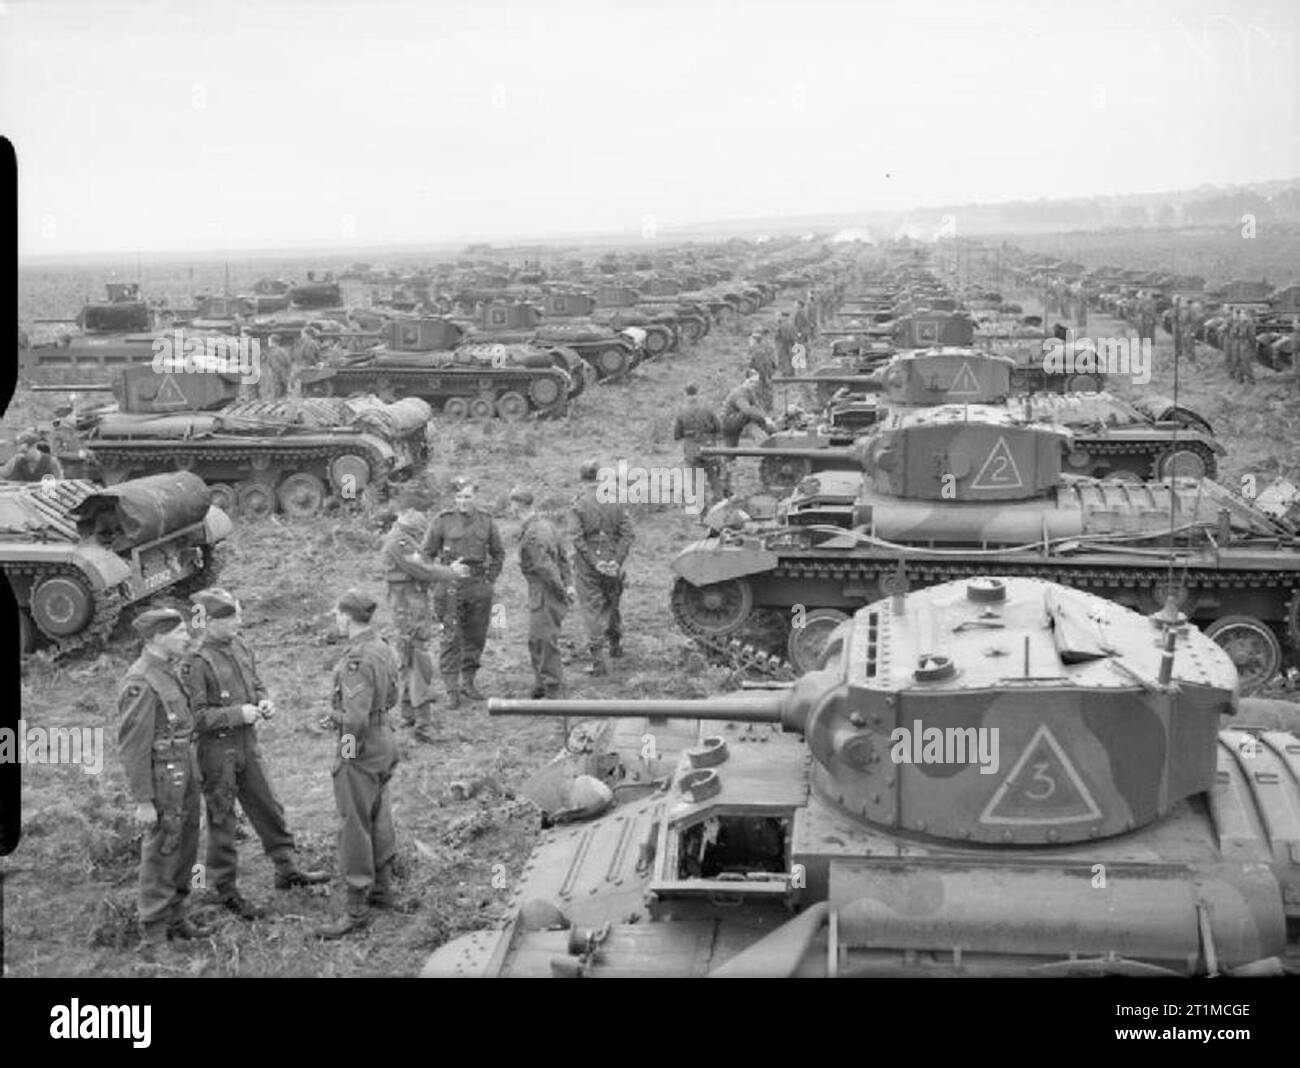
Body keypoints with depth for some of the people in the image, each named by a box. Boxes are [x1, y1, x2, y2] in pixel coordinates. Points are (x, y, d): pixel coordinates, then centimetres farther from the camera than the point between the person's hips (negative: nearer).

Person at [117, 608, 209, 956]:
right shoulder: (141, 683, -21)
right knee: (161, 853, -1)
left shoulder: (165, 671, 9)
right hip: (161, 777, -9)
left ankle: (173, 916, 31)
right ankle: (153, 935, 8)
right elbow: (132, 746, -20)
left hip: (183, 770, 9)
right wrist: (143, 801, -19)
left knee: (185, 849, 17)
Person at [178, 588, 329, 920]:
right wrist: (238, 713, -24)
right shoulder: (195, 663, -19)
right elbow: (196, 716, -20)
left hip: (247, 743, 7)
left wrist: (264, 702, -4)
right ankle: (226, 891, 17)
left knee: (269, 808, 14)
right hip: (216, 748, -7)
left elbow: (257, 684, 16)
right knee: (221, 821, 5)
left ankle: (287, 871, 28)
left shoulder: (240, 646, 3)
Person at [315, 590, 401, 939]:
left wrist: (350, 741, -14)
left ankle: (357, 911, 5)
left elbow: (356, 716, -28)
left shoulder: (357, 660, -24)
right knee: (378, 819, 21)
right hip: (384, 739, 9)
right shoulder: (384, 648, 5)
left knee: (355, 827, -1)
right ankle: (382, 890, 36)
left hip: (359, 748, -9)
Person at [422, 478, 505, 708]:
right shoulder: (442, 521, -4)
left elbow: (498, 553, 17)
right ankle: (451, 689, -3)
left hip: (479, 586, 4)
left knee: (476, 636, 10)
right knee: (452, 638, -6)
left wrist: (490, 578, 8)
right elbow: (428, 553, 2)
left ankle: (468, 681, 24)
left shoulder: (486, 521, 5)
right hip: (451, 586, -4)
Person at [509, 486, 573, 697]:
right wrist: (568, 584, 8)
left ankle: (551, 690, 7)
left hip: (545, 597, -10)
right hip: (539, 597, 10)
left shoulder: (531, 536, -22)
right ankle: (541, 683, 28)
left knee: (545, 641, -2)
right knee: (535, 640, 18)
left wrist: (562, 592, -14)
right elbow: (562, 557, 13)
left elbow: (546, 568, -24)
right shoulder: (545, 526, 9)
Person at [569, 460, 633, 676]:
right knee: (613, 602, 23)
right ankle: (616, 644, 40)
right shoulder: (616, 500, 0)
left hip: (587, 563, -3)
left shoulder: (579, 503, -9)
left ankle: (598, 660, -6)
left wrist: (594, 561, -13)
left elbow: (578, 539, -15)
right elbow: (627, 534, -5)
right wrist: (617, 560, -9)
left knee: (592, 608, 1)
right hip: (612, 560, 3)